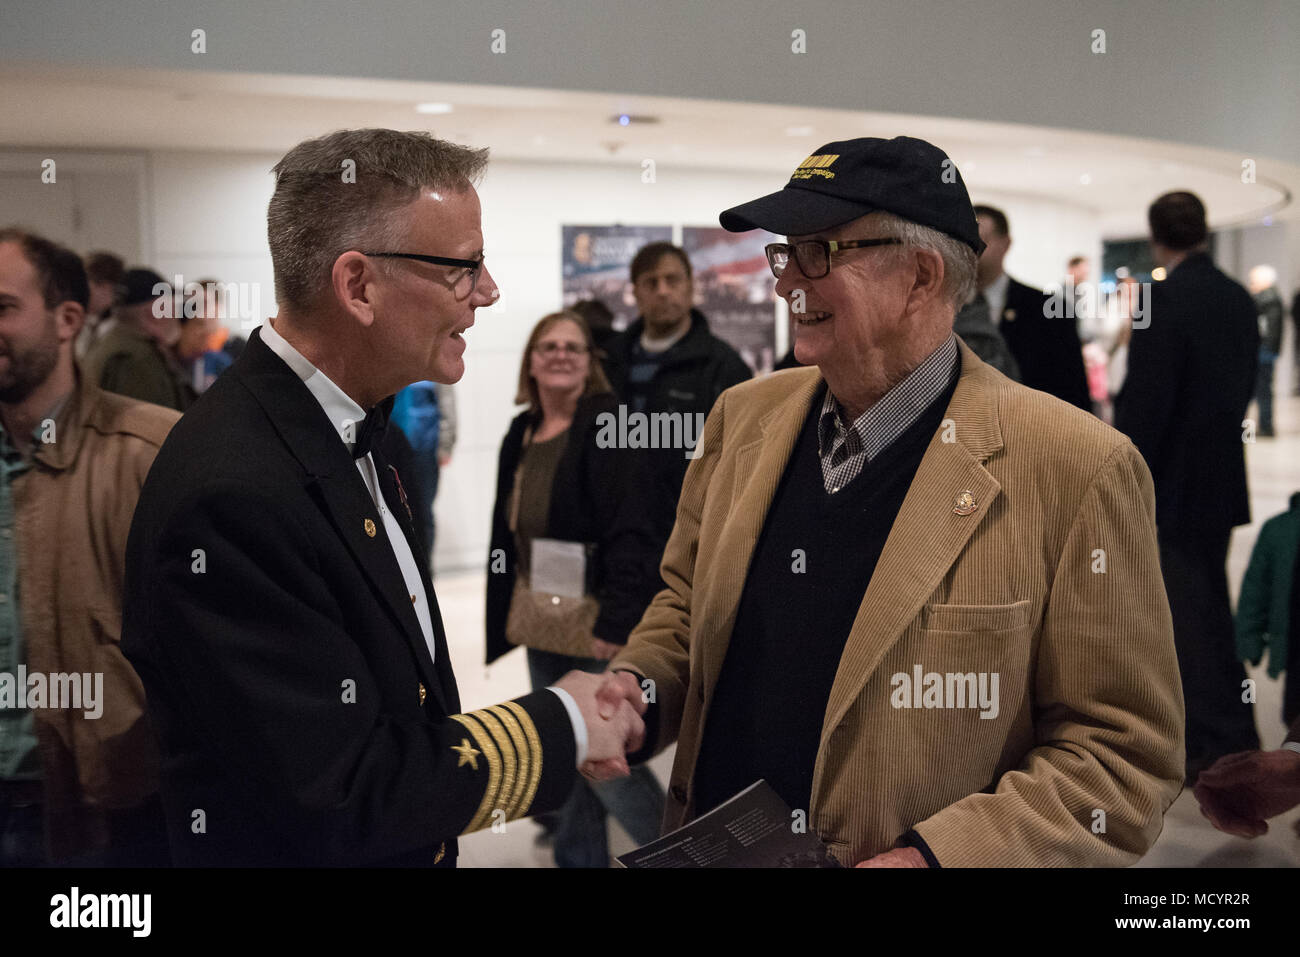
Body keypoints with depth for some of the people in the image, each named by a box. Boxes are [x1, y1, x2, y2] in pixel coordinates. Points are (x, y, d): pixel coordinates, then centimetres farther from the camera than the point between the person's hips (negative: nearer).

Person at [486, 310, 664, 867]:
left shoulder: (604, 426, -11)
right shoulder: (521, 436, 11)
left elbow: (627, 532, -18)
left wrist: (614, 622, -23)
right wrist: (508, 617, 14)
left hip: (595, 628, -7)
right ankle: (580, 857, 28)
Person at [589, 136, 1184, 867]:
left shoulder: (1077, 470, -18)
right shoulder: (745, 417, -1)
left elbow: (1127, 753, -15)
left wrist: (934, 856, -24)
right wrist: (640, 692, -8)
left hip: (886, 853, -5)